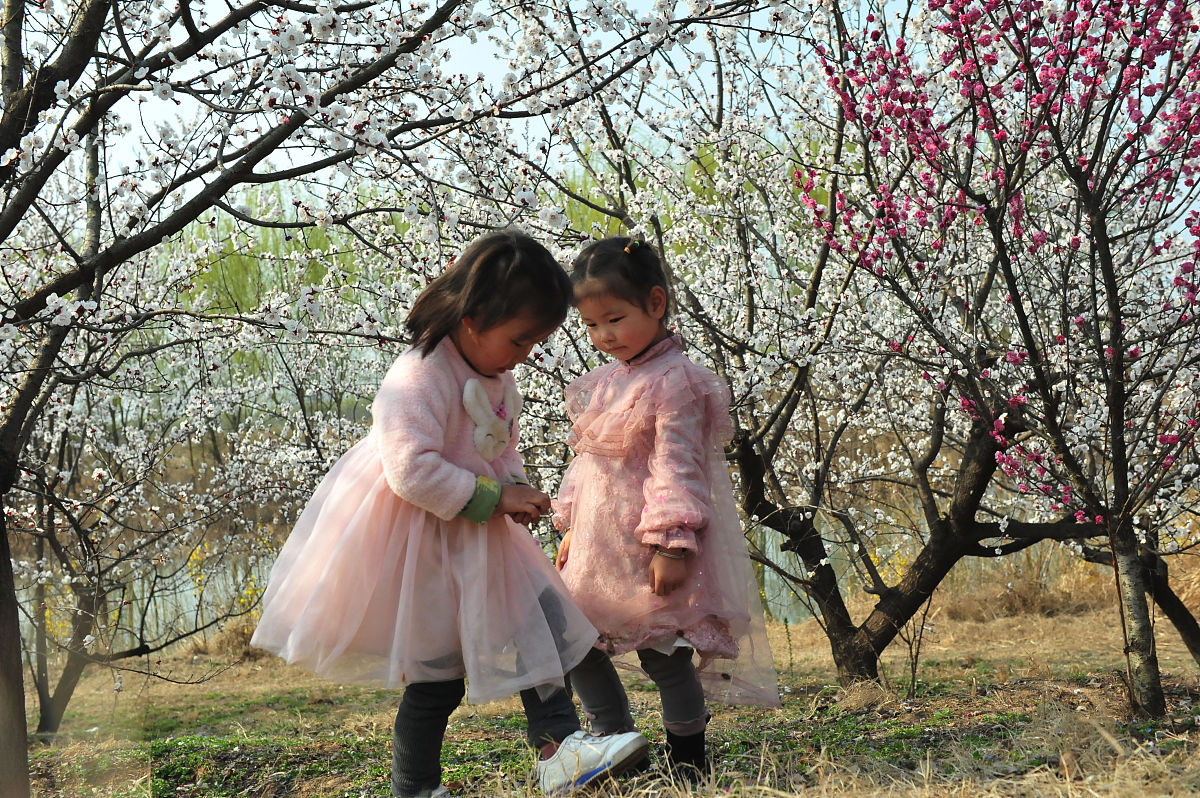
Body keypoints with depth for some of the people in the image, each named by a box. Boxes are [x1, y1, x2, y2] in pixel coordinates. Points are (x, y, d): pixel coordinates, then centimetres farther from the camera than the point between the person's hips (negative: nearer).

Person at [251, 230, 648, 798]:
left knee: (536, 619, 1)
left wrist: (517, 490, -4)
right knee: (437, 674, 2)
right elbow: (413, 471, -32)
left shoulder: (498, 379, 4)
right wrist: (496, 495, -27)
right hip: (416, 542, -8)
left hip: (474, 535, 8)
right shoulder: (417, 379, -25)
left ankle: (559, 750, 3)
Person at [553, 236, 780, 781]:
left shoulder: (674, 381, -14)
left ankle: (688, 765, 16)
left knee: (663, 654, 0)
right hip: (600, 545, 9)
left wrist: (671, 543, -25)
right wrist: (571, 526, 18)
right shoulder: (604, 382, 12)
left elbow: (676, 468, -20)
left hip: (651, 550, -8)